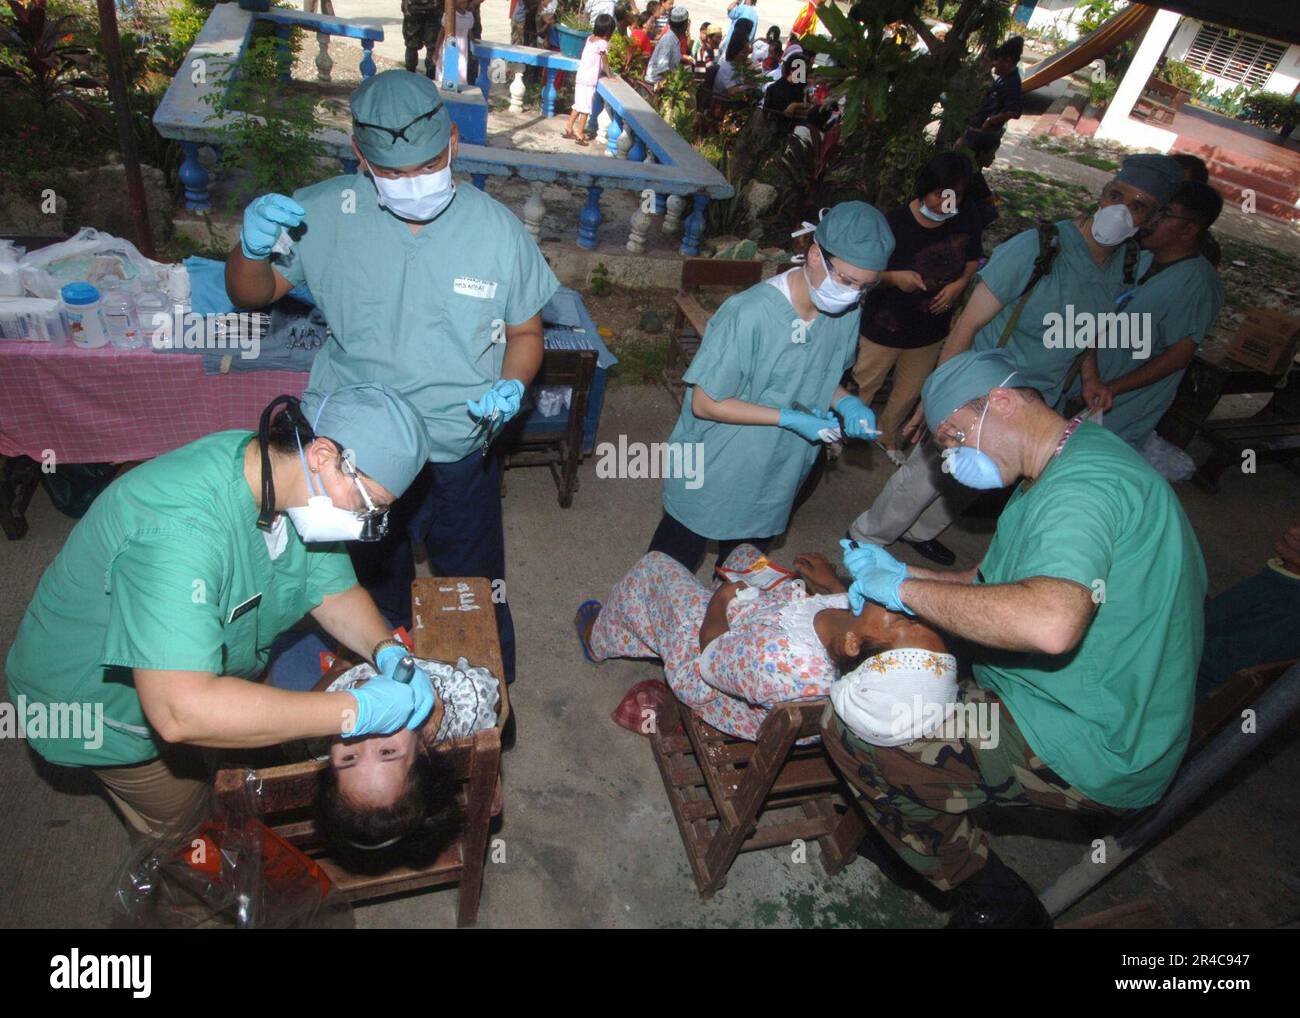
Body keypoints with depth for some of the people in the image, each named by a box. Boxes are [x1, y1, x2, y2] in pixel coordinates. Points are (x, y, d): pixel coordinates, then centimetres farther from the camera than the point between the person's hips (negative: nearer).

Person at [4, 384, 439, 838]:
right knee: (186, 824, 14)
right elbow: (180, 712, -50)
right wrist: (356, 710, -47)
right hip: (101, 705, -6)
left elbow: (336, 591, -8)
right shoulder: (182, 528, -44)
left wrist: (387, 653, -28)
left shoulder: (290, 479, -18)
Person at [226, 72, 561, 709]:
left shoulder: (497, 229, -12)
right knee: (375, 592, 24)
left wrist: (511, 385, -22)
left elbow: (525, 332, -1)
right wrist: (252, 248, -22)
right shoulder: (323, 214, -11)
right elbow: (252, 295, 1)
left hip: (462, 458, 0)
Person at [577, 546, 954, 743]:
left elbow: (709, 660, -28)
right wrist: (831, 582, 5)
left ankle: (598, 638, 49)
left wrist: (719, 600, -11)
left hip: (704, 659, -5)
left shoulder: (781, 659, -52)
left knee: (654, 566, 16)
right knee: (745, 552, 27)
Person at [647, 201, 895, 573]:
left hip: (773, 487, 6)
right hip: (710, 481, -5)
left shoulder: (846, 314, -7)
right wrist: (788, 418, -26)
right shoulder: (749, 313, -28)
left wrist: (845, 402, -11)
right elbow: (705, 403, -22)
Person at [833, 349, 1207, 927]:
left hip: (1089, 748, -10)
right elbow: (987, 584, 15)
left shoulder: (1085, 484, -24)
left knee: (851, 729, -16)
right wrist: (899, 572, 0)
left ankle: (994, 899, 3)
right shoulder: (1058, 475, 11)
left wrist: (907, 590, -30)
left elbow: (1050, 622, -42)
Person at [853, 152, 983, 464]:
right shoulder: (895, 223, -24)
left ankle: (888, 434, 52)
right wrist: (894, 277, -35)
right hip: (885, 327, -5)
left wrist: (959, 284, -14)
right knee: (862, 386, 12)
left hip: (932, 329, 5)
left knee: (909, 392, 25)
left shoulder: (965, 220, -10)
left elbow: (973, 260, 8)